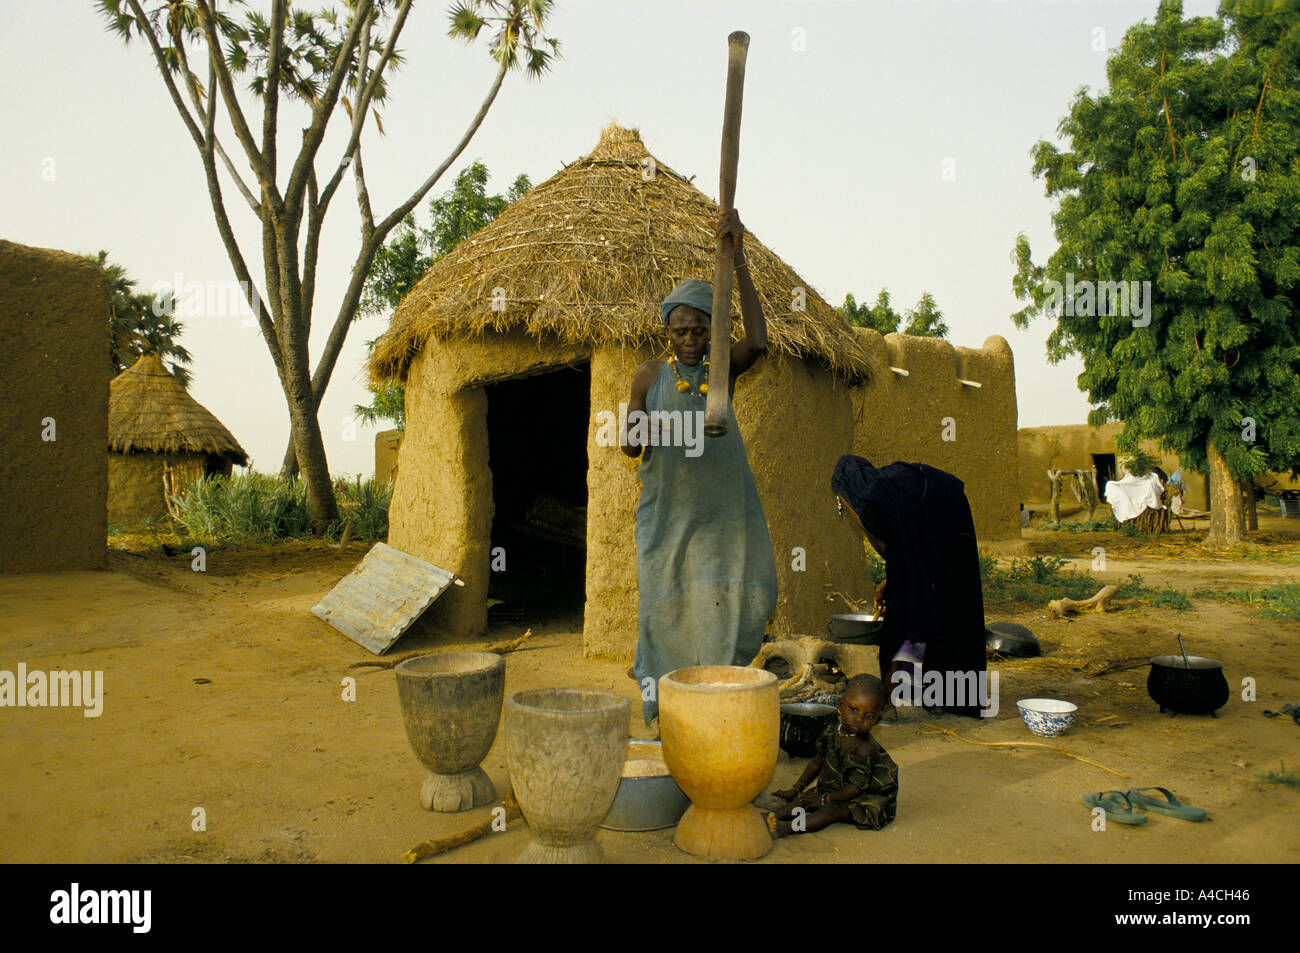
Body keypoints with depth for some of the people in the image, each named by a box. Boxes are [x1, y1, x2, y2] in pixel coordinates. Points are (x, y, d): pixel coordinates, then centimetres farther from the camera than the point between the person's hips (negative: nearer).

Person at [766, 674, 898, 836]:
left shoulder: (867, 747, -24)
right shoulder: (831, 733, -1)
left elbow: (857, 786, -23)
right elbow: (817, 763, 12)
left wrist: (825, 799, -18)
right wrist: (796, 789, 13)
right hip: (829, 790, 8)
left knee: (831, 810, -29)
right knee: (804, 800, -9)